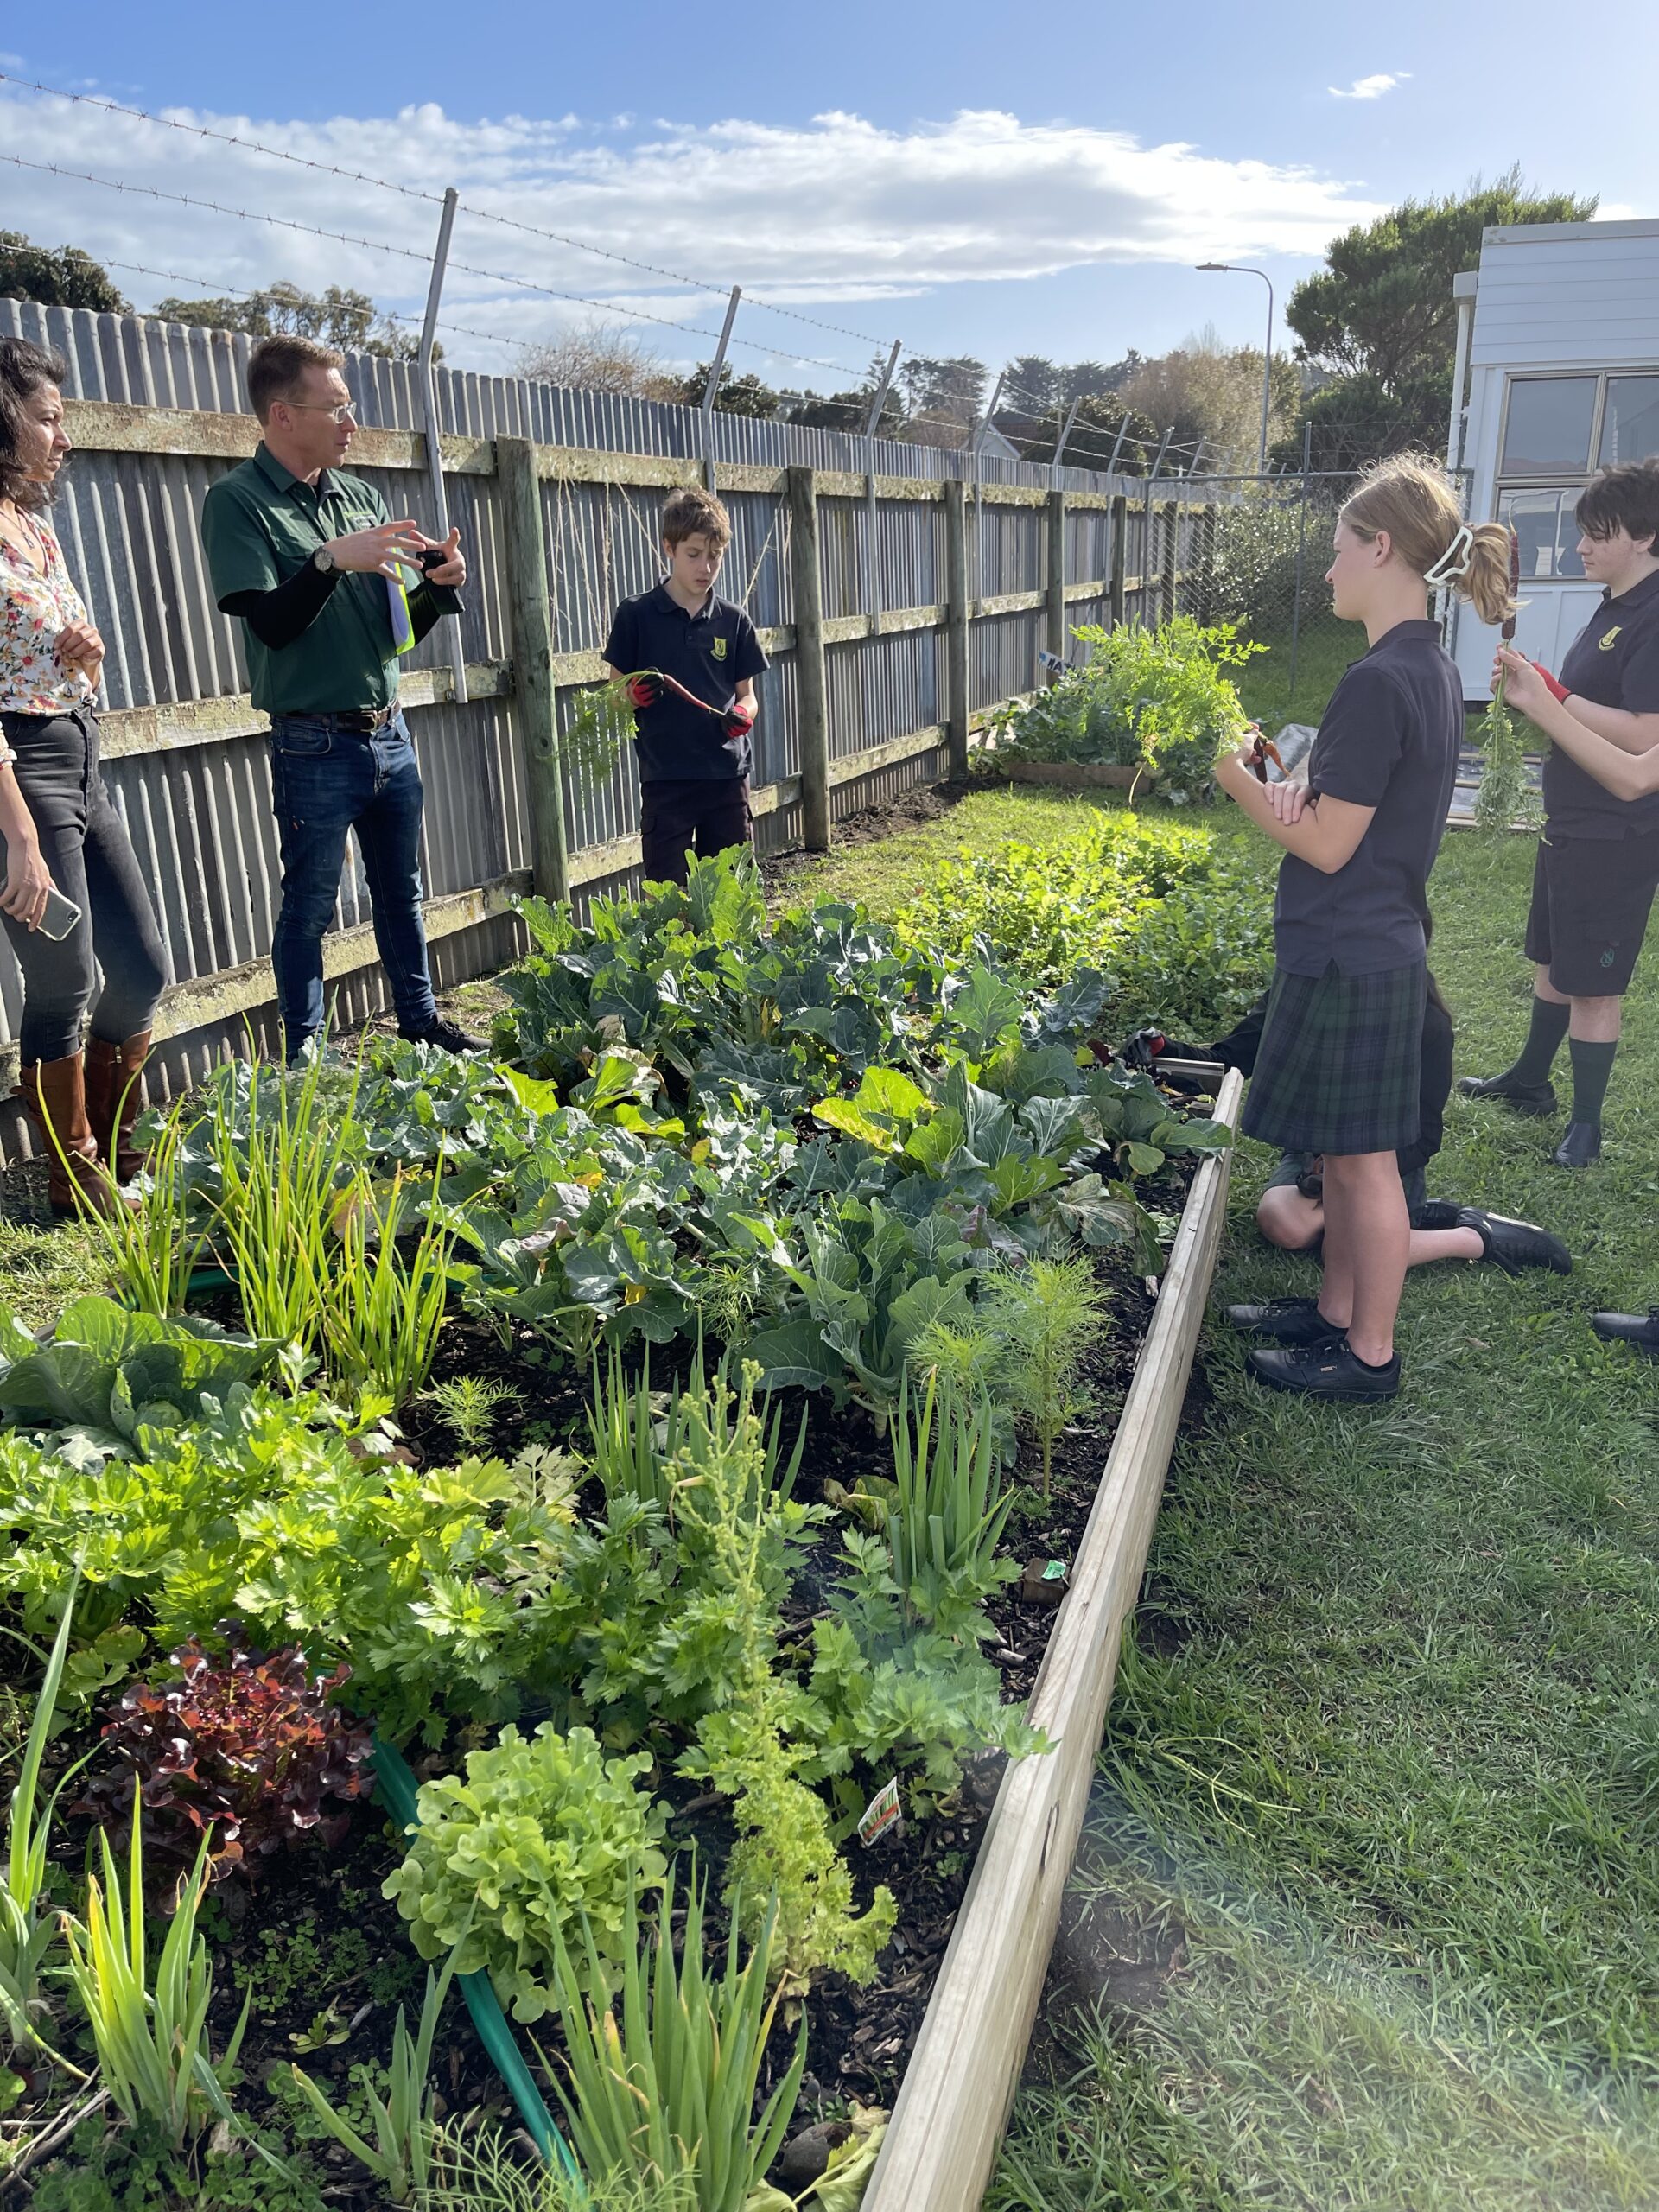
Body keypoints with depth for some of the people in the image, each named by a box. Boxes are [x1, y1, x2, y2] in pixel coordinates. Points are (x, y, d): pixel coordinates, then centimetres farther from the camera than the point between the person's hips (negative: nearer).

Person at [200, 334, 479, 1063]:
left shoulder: (361, 497, 10)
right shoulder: (238, 502, -7)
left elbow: (400, 628, 13)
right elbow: (272, 623, -16)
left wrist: (438, 585, -7)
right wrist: (332, 559, -28)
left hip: (388, 731, 6)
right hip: (315, 746, -6)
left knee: (401, 892, 16)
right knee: (309, 905, 3)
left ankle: (420, 1022, 30)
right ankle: (304, 1058, 14)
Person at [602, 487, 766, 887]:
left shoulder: (733, 621, 7)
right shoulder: (636, 615, -1)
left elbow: (746, 694, 12)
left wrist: (742, 713, -11)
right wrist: (634, 695, -20)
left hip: (727, 775, 3)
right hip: (665, 780, -3)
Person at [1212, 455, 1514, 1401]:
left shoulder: (1378, 682, -22)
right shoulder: (1435, 668, 9)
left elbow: (1326, 846, -18)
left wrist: (1239, 779, -6)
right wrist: (1299, 792, -2)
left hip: (1350, 959, -10)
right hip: (1380, 945, 10)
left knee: (1363, 1160, 2)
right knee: (1344, 1155, 18)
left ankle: (1371, 1354, 16)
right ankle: (1339, 1315, 32)